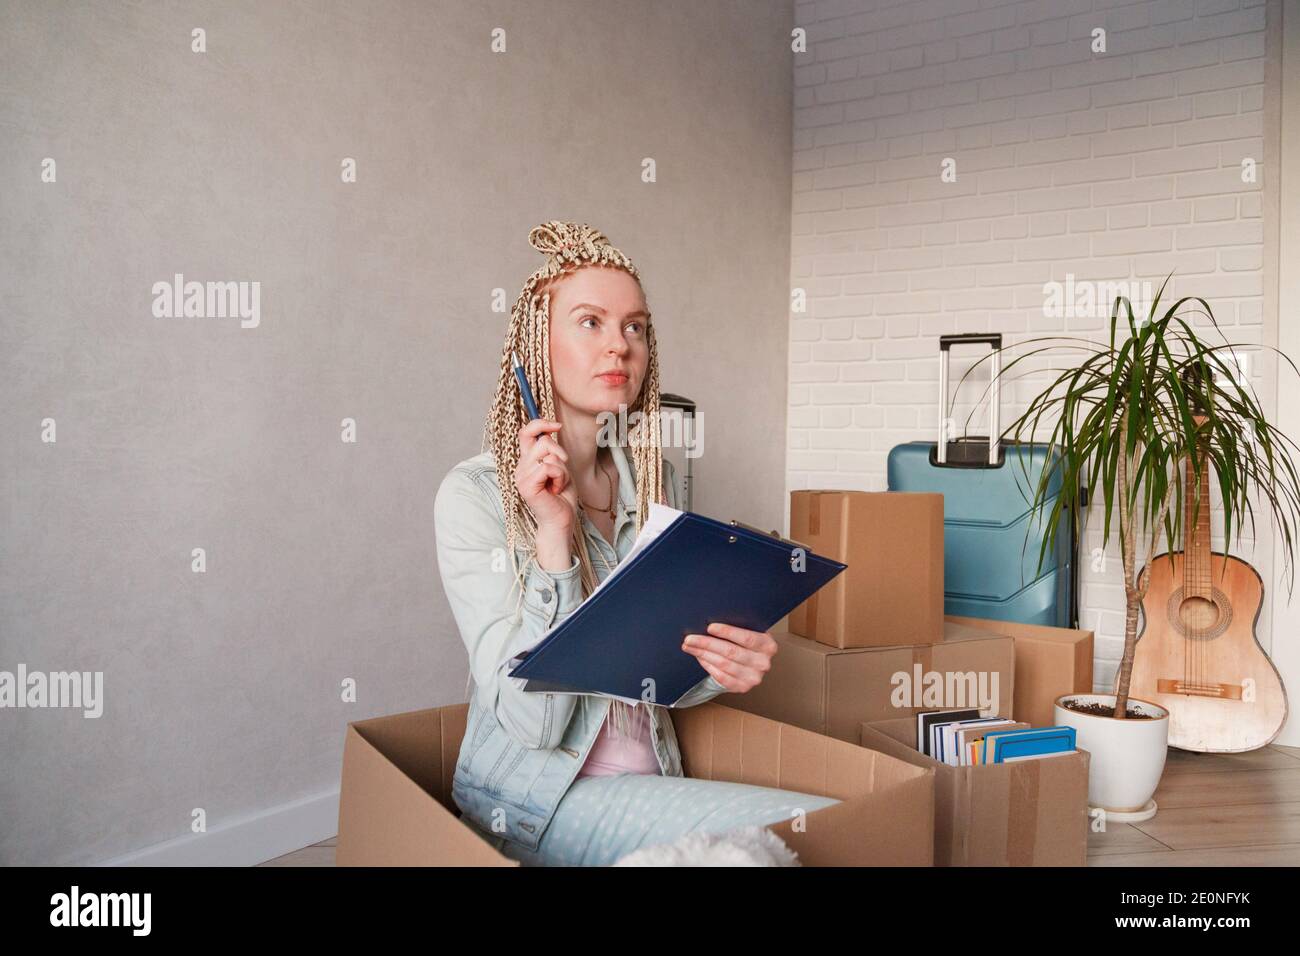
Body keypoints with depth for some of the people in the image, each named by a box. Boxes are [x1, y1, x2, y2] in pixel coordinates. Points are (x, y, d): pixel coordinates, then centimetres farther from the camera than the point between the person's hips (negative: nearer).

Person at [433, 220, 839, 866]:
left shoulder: (653, 479, 4)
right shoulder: (474, 494, -13)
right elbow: (532, 722, -18)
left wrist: (721, 667, -13)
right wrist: (554, 532, -25)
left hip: (649, 778, 6)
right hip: (533, 798, -5)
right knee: (807, 830, -24)